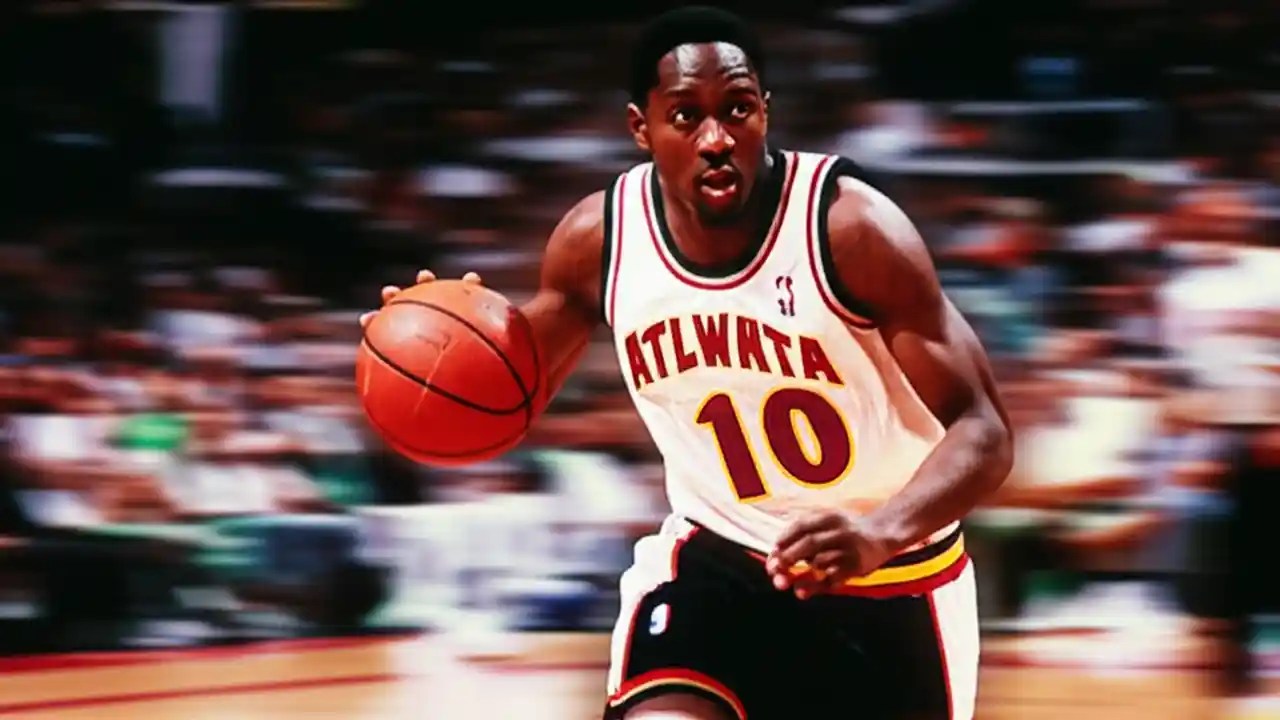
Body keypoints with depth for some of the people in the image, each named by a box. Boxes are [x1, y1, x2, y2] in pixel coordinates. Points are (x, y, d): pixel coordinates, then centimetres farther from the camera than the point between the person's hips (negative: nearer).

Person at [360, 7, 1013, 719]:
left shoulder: (851, 226, -23)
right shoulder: (598, 238, -11)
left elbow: (982, 431, -23)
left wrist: (883, 532, -43)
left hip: (889, 576, -1)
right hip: (718, 553, 2)